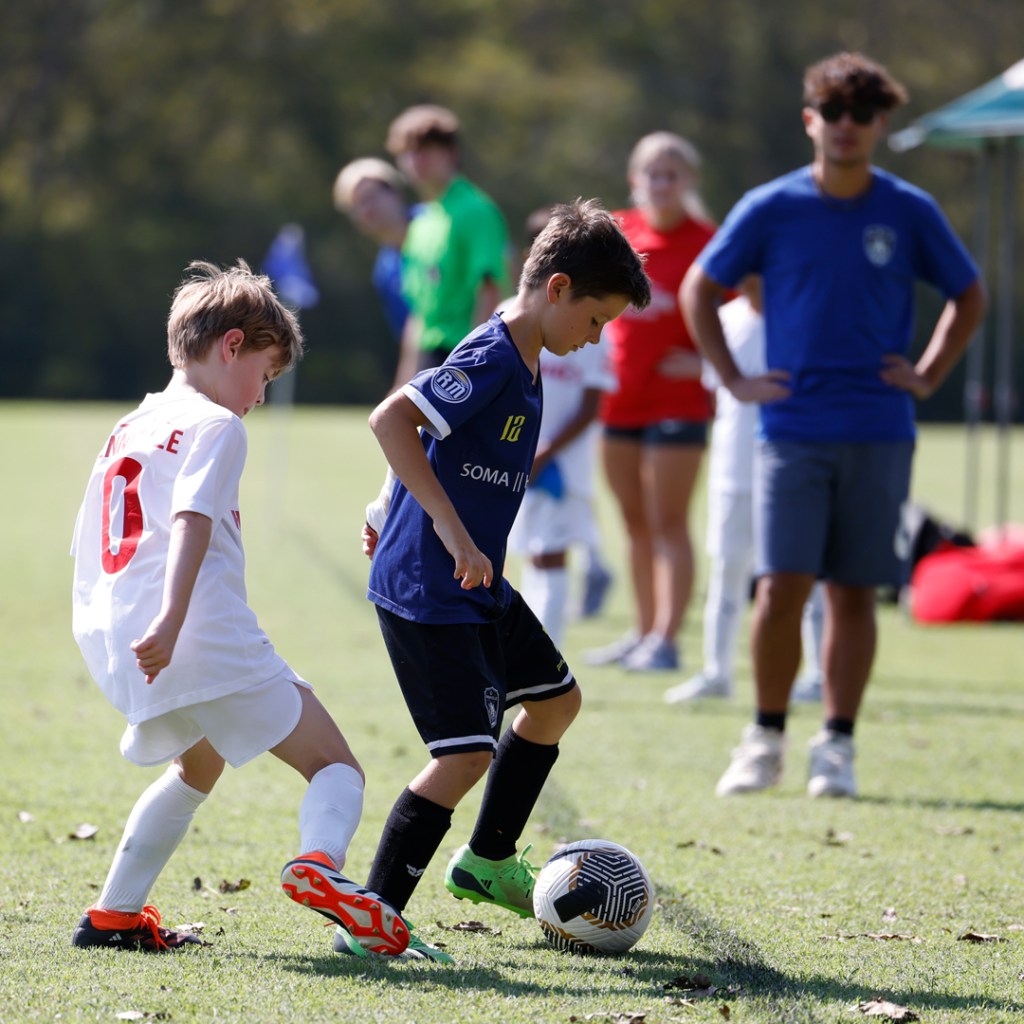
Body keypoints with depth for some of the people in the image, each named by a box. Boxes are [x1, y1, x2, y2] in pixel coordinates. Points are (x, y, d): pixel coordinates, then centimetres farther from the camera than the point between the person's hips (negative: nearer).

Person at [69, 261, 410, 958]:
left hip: (113, 641, 8)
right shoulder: (215, 427, -3)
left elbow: (86, 549, 25)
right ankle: (321, 862, -34)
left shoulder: (125, 432, 23)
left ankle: (113, 915, 26)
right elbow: (191, 521, -19)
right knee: (334, 766, -3)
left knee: (198, 765, 32)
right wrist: (170, 621, -31)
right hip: (206, 637, -8)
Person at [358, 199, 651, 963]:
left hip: (478, 588, 11)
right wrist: (452, 531, -35)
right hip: (425, 591, -11)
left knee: (555, 700, 23)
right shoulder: (491, 362, -21)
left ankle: (488, 862, 37)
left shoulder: (521, 362, 9)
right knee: (466, 753, -15)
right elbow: (390, 419, -32)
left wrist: (394, 508, 32)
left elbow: (434, 435, 24)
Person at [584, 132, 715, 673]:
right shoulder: (616, 232, 5)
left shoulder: (704, 242, -10)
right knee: (636, 523, 12)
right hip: (620, 399, 6)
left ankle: (666, 639, -8)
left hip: (677, 401, -6)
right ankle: (644, 632, 20)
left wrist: (706, 362, -15)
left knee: (668, 523, -6)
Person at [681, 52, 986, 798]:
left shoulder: (910, 213, 3)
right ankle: (767, 740, 5)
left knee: (854, 593, 3)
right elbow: (699, 290, 11)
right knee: (781, 588, -8)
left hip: (879, 434, 1)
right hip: (792, 428, -1)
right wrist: (734, 380, 4)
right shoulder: (770, 210, 1)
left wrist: (928, 377, 6)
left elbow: (969, 296, 16)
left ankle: (837, 746, 10)